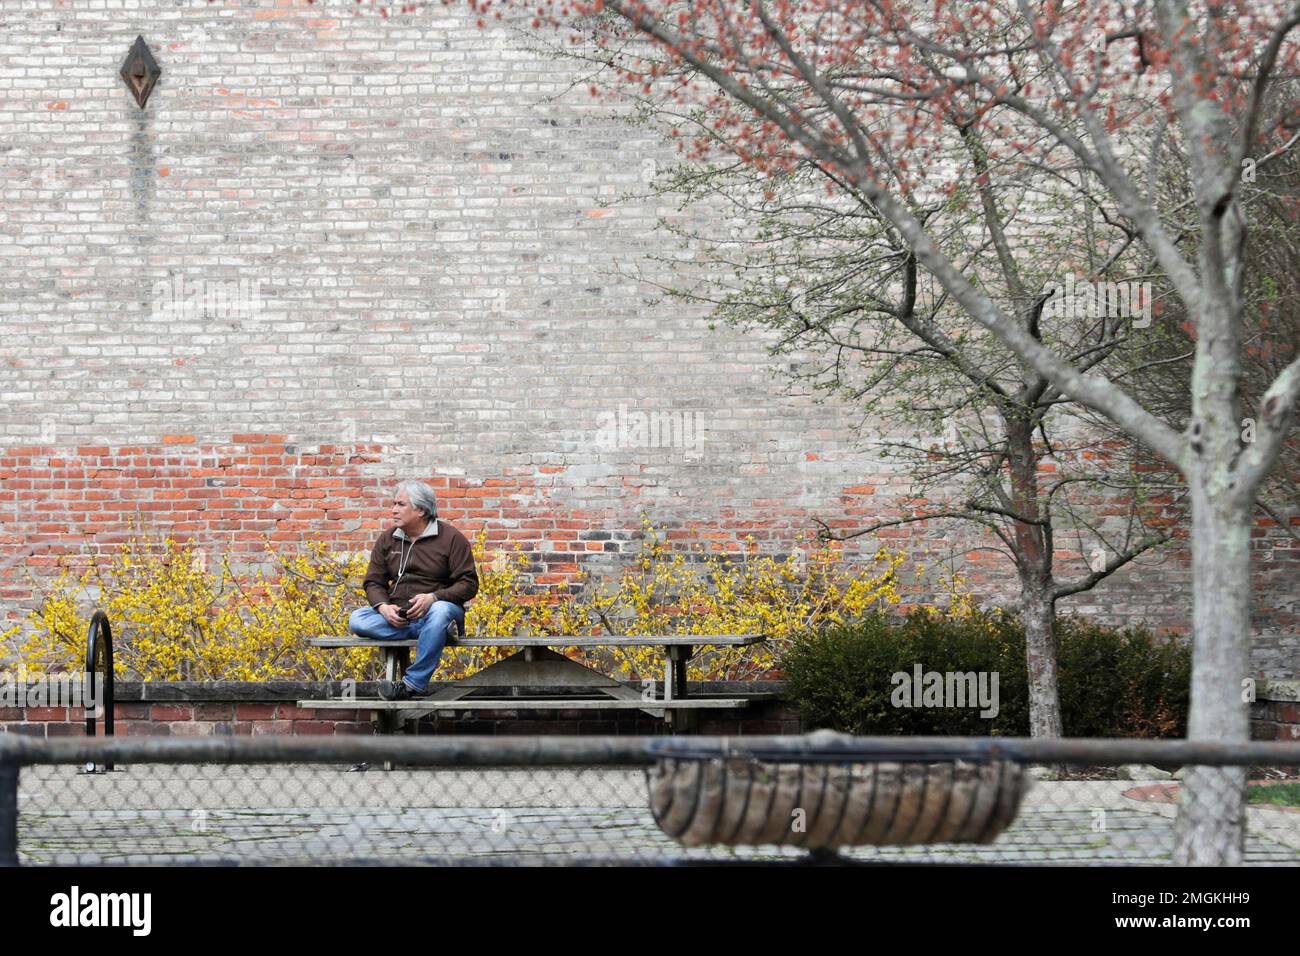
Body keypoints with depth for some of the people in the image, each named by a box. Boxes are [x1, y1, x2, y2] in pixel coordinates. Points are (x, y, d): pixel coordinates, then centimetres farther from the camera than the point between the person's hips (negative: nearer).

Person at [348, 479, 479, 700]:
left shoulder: (451, 538, 0)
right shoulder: (387, 540, 14)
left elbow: (468, 584, -5)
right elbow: (374, 582, 12)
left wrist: (433, 597, -22)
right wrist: (383, 606, -11)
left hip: (431, 611, -4)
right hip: (398, 618, 4)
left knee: (440, 611, -40)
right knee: (357, 620, -23)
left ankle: (413, 684, -34)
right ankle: (438, 633, -22)